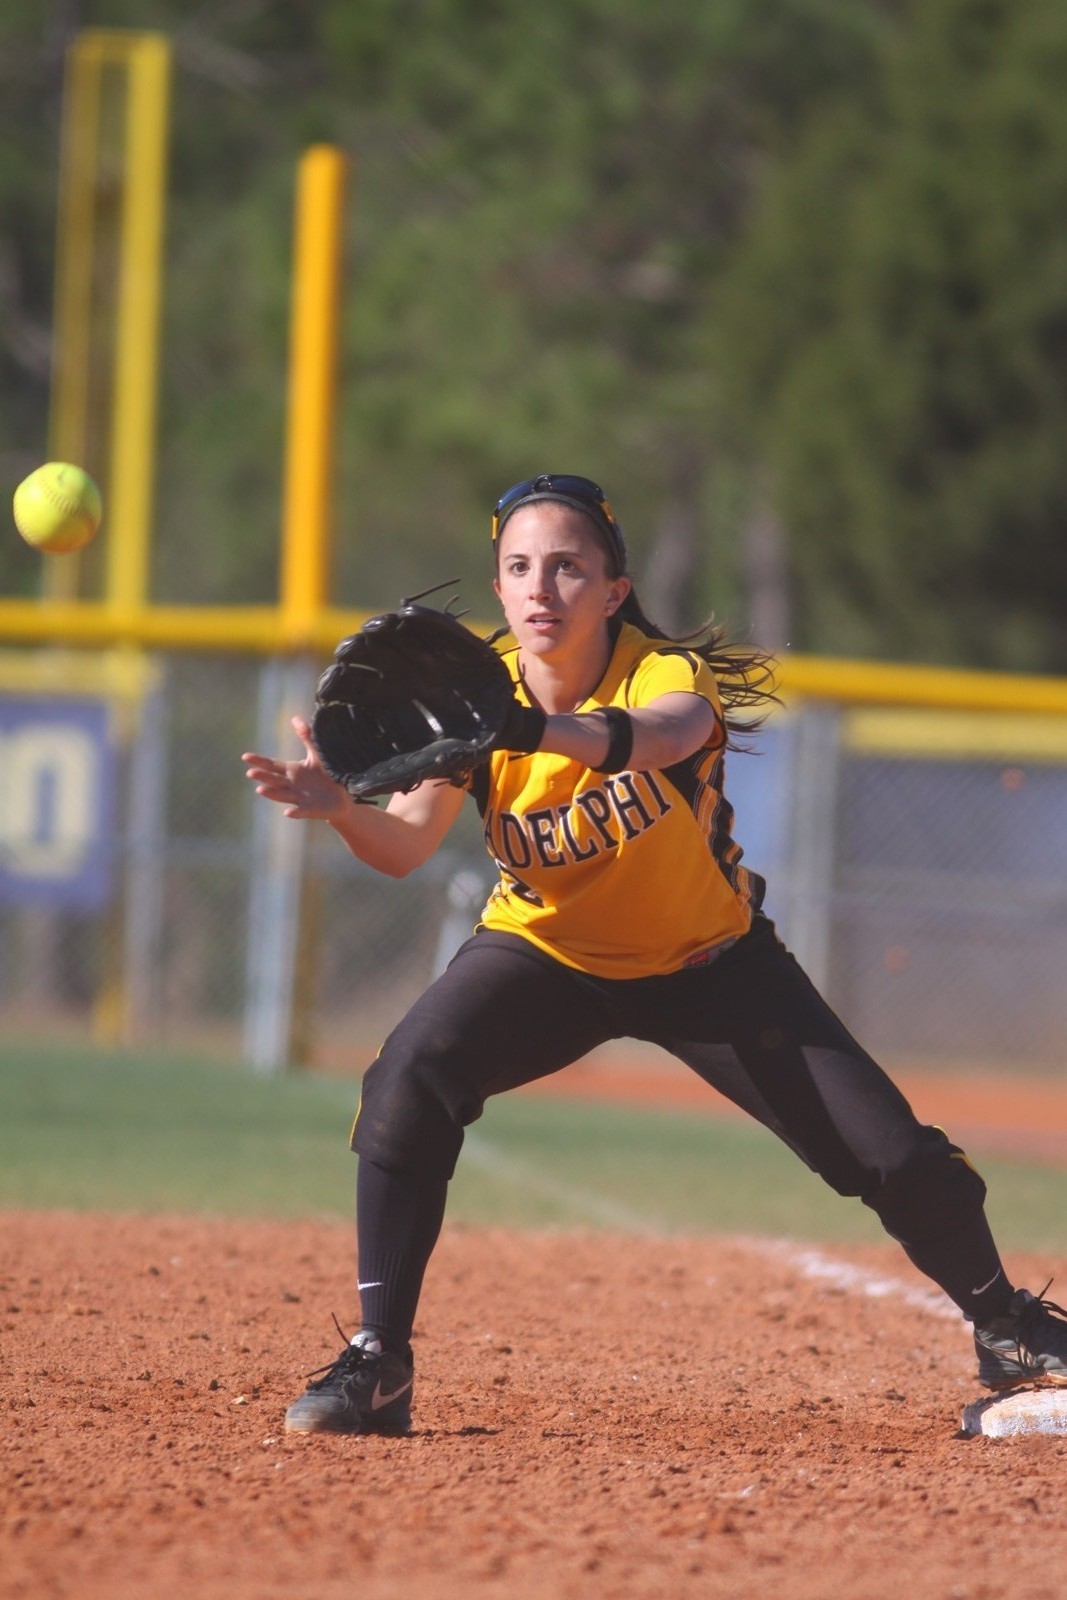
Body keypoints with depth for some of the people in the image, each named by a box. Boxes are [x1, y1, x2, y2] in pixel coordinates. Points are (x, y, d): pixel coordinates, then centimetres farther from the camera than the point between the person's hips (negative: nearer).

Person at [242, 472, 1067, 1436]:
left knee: (898, 1160, -6)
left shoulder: (661, 674, -28)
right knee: (411, 1076, -28)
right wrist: (341, 810, -51)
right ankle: (377, 1362, -19)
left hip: (711, 959, -1)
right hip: (545, 953, 1)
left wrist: (534, 728, -73)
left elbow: (664, 735, -54)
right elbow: (406, 847, -28)